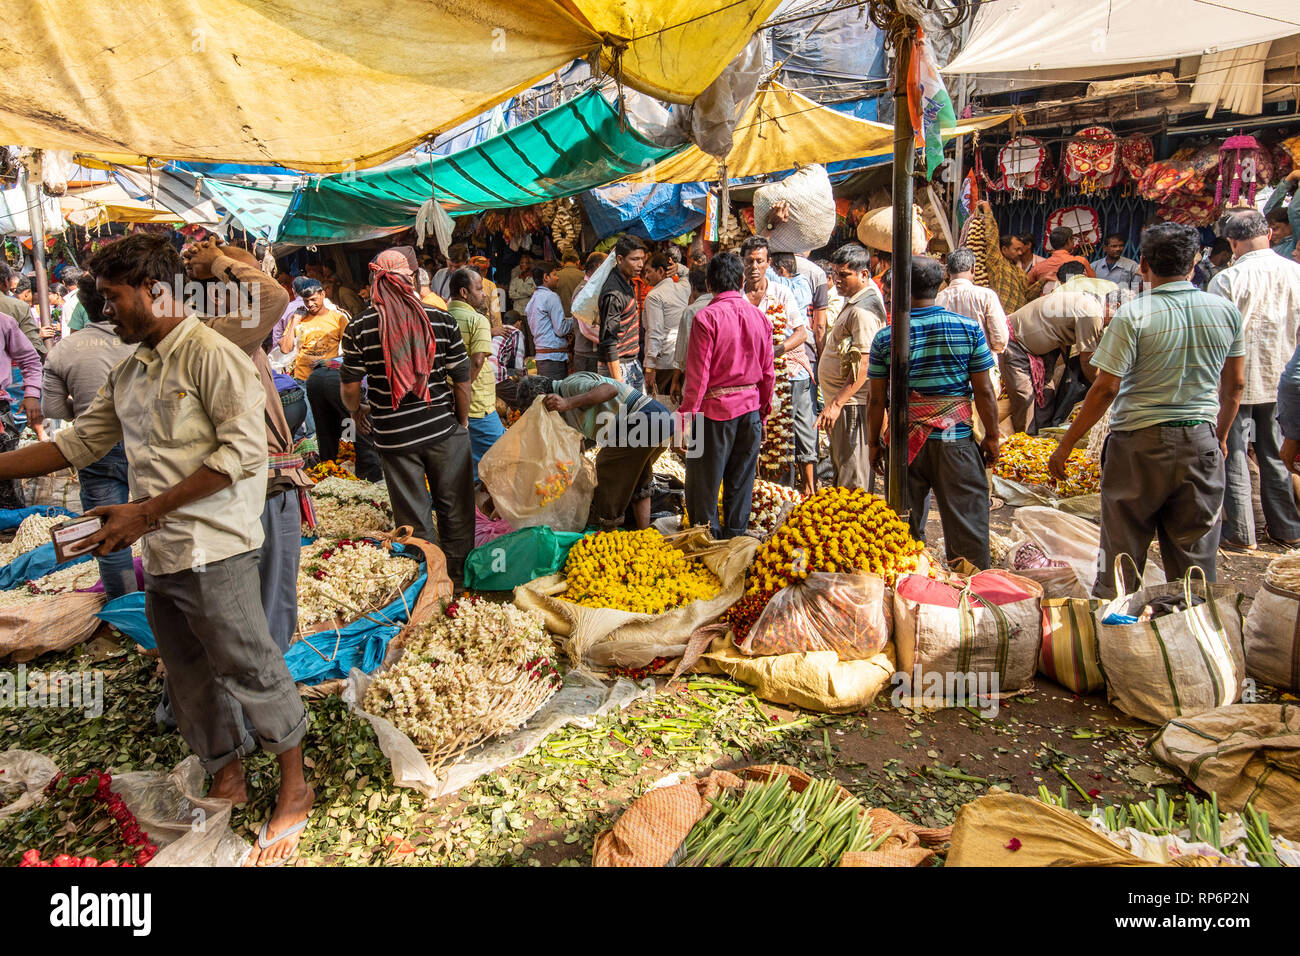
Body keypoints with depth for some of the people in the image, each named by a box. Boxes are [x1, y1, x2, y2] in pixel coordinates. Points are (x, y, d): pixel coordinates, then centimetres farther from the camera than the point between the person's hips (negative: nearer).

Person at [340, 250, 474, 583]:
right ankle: (460, 579, 27)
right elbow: (462, 380, -2)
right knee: (455, 510, 15)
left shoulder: (360, 327, -7)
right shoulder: (441, 319, -5)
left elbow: (349, 387, -3)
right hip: (444, 430, 1)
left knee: (414, 519, 12)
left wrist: (357, 412, 19)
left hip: (393, 435, 0)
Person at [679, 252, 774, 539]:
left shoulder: (707, 317, -12)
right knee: (741, 481, 14)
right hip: (750, 407, 5)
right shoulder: (760, 317, 4)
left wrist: (685, 416, -8)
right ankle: (735, 536, 22)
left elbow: (698, 375, -14)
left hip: (715, 409, -5)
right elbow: (768, 372, 8)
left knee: (703, 481, 7)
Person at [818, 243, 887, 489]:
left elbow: (864, 365, -25)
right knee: (841, 467, 18)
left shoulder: (863, 310, -18)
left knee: (853, 477, -5)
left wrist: (836, 404, -28)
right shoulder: (854, 300, 14)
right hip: (841, 401, 11)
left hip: (851, 402, -11)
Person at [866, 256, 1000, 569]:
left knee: (905, 528, 13)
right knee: (967, 530, 6)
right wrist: (992, 437, 8)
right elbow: (984, 392, -2)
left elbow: (877, 400, 0)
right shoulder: (969, 328, -3)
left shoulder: (885, 338, -3)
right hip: (956, 440, -1)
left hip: (904, 443, 1)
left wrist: (873, 442, 11)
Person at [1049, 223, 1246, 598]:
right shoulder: (1227, 310, 3)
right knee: (1196, 551, 12)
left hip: (1141, 443, -4)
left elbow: (1105, 389, -14)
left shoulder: (1133, 315, -12)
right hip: (1200, 442, 4)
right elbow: (1235, 384, 11)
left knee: (1122, 547, 7)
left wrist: (1066, 445, -6)